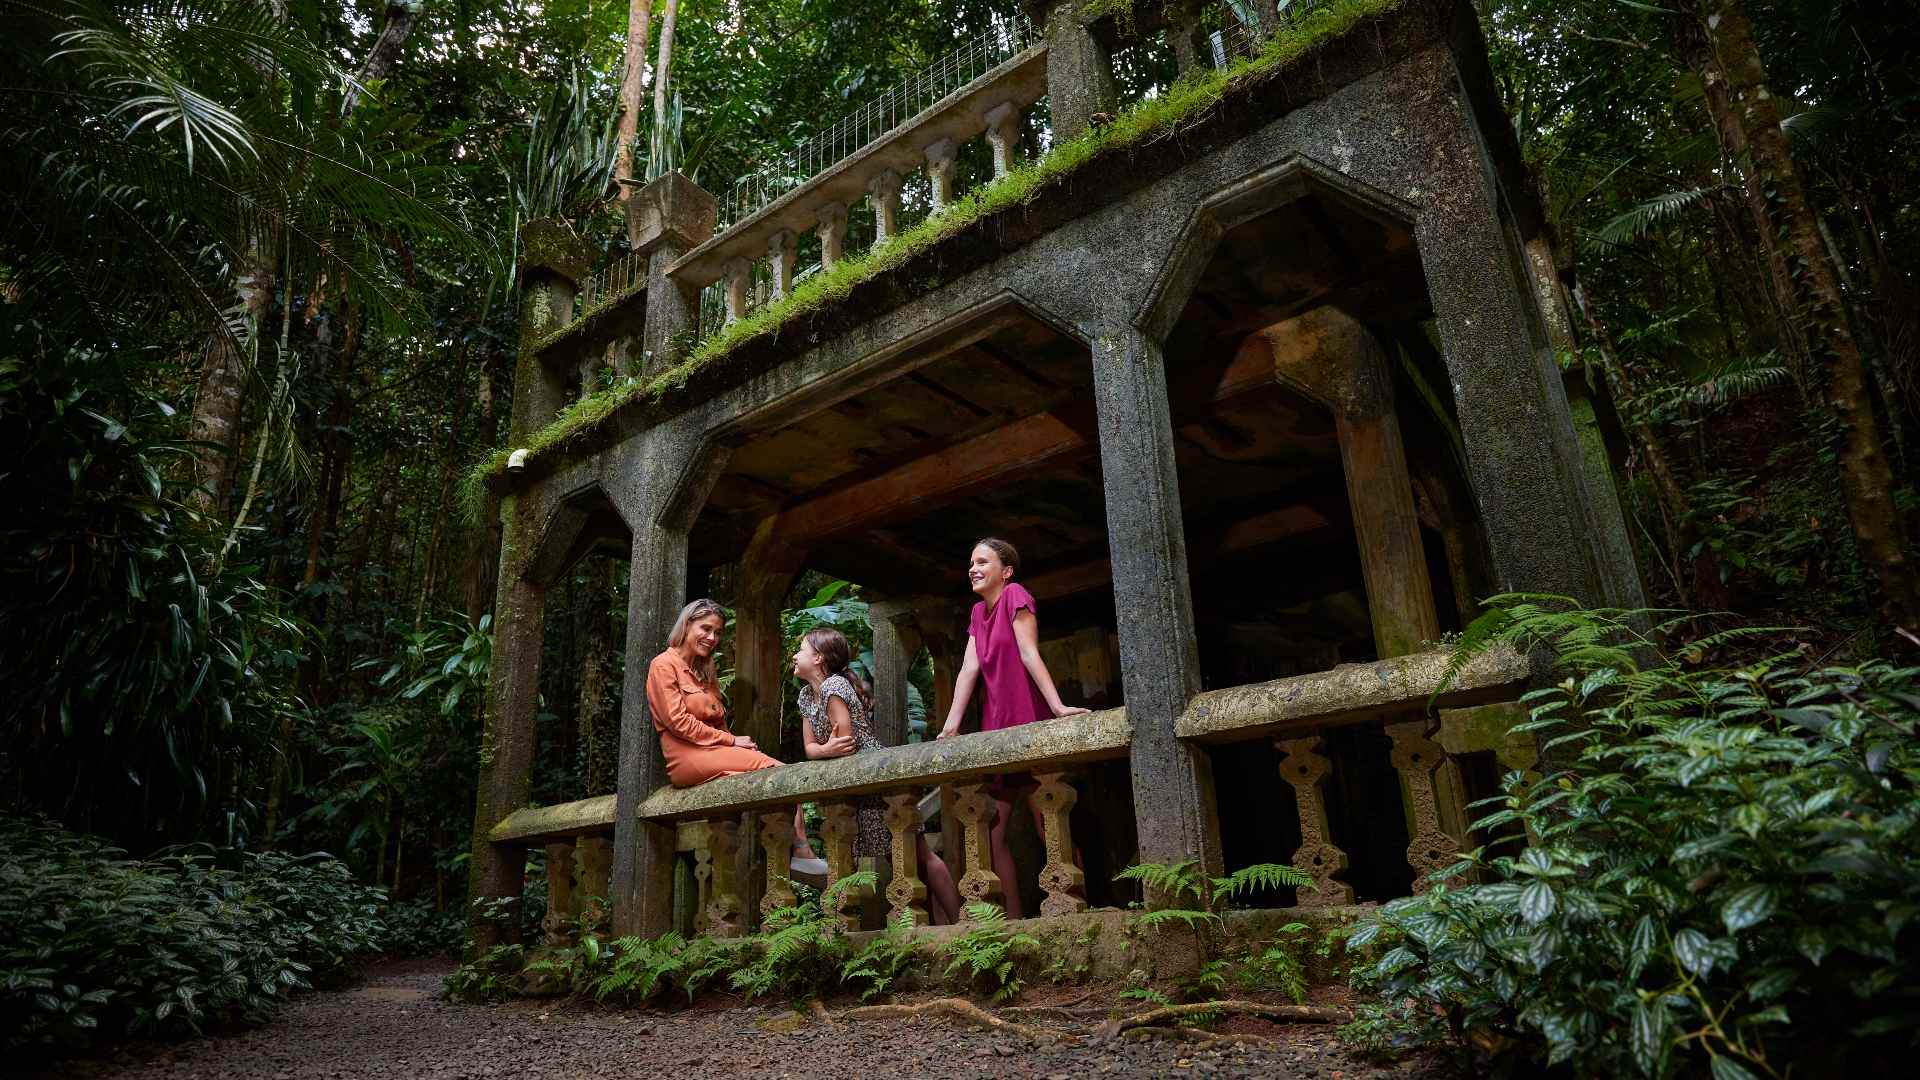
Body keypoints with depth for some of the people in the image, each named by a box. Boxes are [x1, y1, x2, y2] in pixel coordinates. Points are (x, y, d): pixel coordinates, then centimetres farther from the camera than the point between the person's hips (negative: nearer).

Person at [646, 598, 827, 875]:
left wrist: (734, 743, 0)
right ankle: (802, 850, -25)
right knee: (772, 768, -26)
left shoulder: (706, 672, 26)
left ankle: (800, 852, -35)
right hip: (688, 757, -7)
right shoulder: (664, 664, 0)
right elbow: (678, 722, -10)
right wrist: (732, 741, -10)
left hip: (716, 750, 8)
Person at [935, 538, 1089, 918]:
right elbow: (969, 669, 6)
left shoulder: (1015, 595, -5)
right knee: (991, 832, 6)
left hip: (1028, 724, -7)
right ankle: (1013, 918, 13)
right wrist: (950, 726, -2)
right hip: (995, 729, 7)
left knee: (1049, 826, -4)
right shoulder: (978, 612, 14)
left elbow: (1029, 653, -15)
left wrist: (1058, 706, -25)